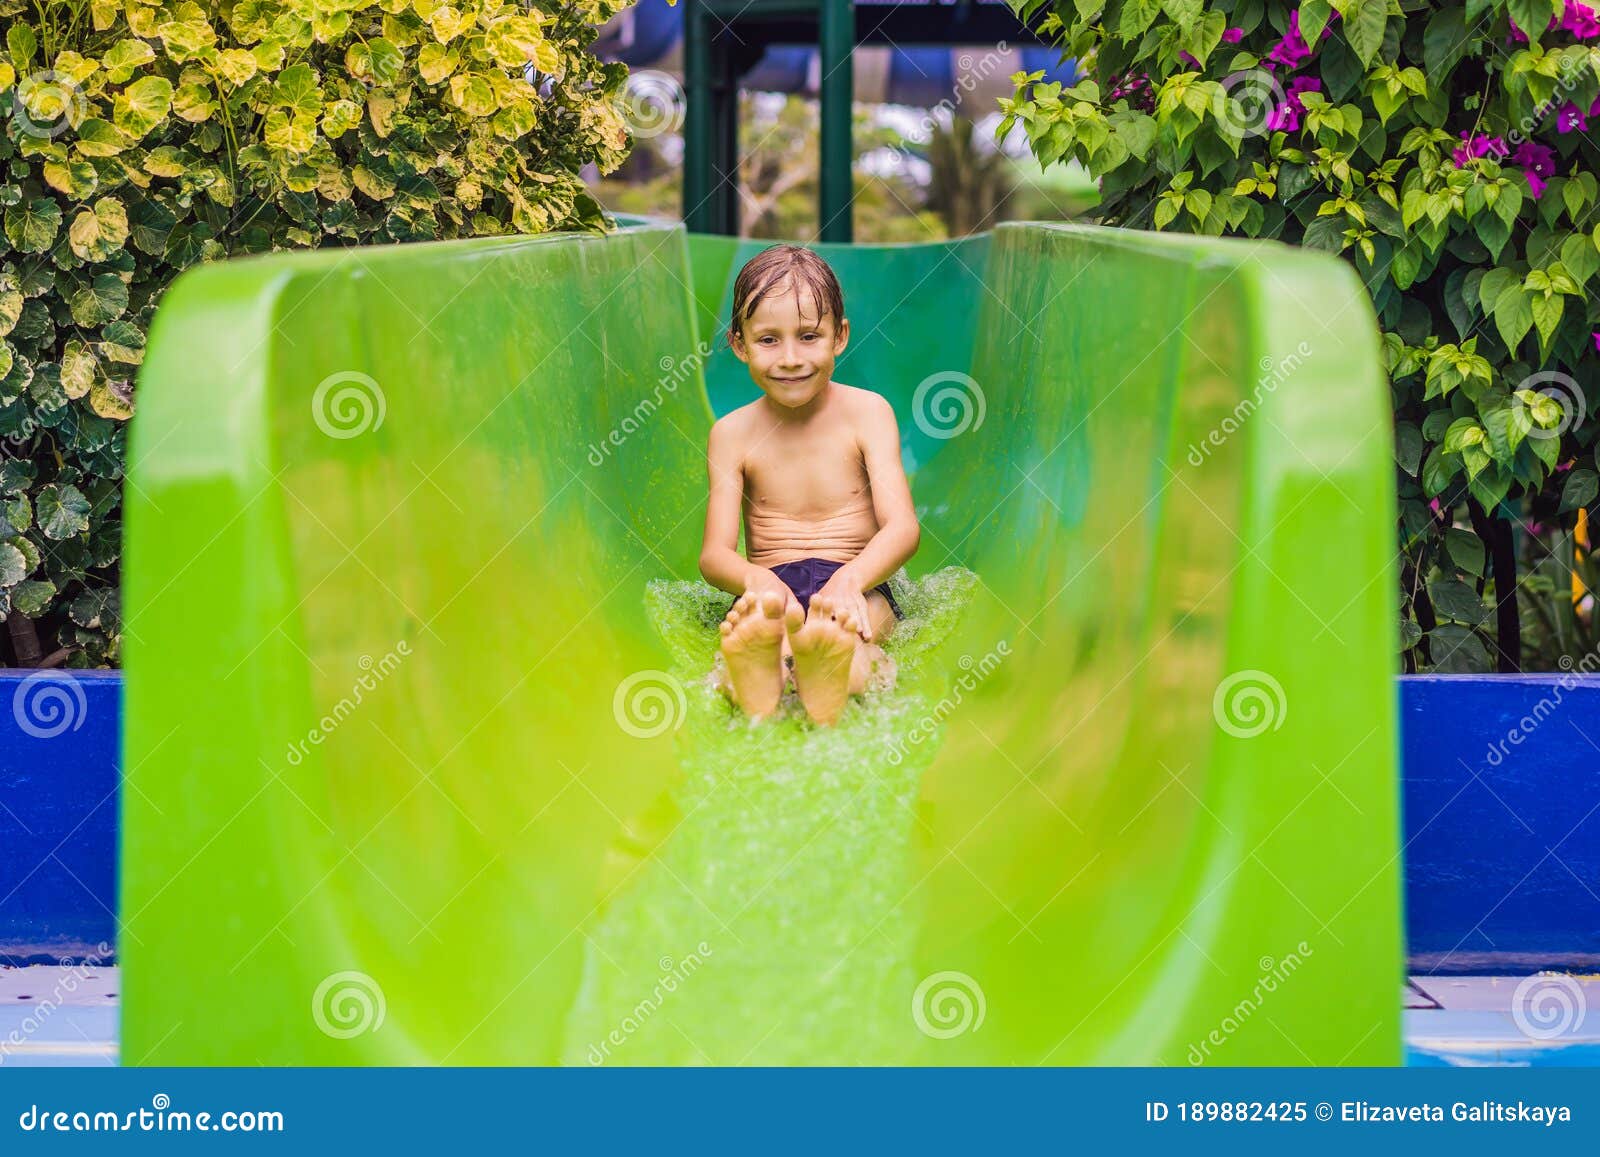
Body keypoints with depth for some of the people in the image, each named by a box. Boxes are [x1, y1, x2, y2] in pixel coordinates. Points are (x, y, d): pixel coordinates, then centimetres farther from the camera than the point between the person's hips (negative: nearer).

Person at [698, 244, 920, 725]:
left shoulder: (865, 412, 2)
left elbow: (902, 527, -9)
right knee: (756, 618, -38)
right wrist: (758, 579, -29)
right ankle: (754, 675, -73)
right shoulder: (733, 433, 5)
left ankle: (837, 669, -74)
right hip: (770, 583, 1)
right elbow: (714, 554, -2)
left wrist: (849, 579, -33)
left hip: (856, 582, -1)